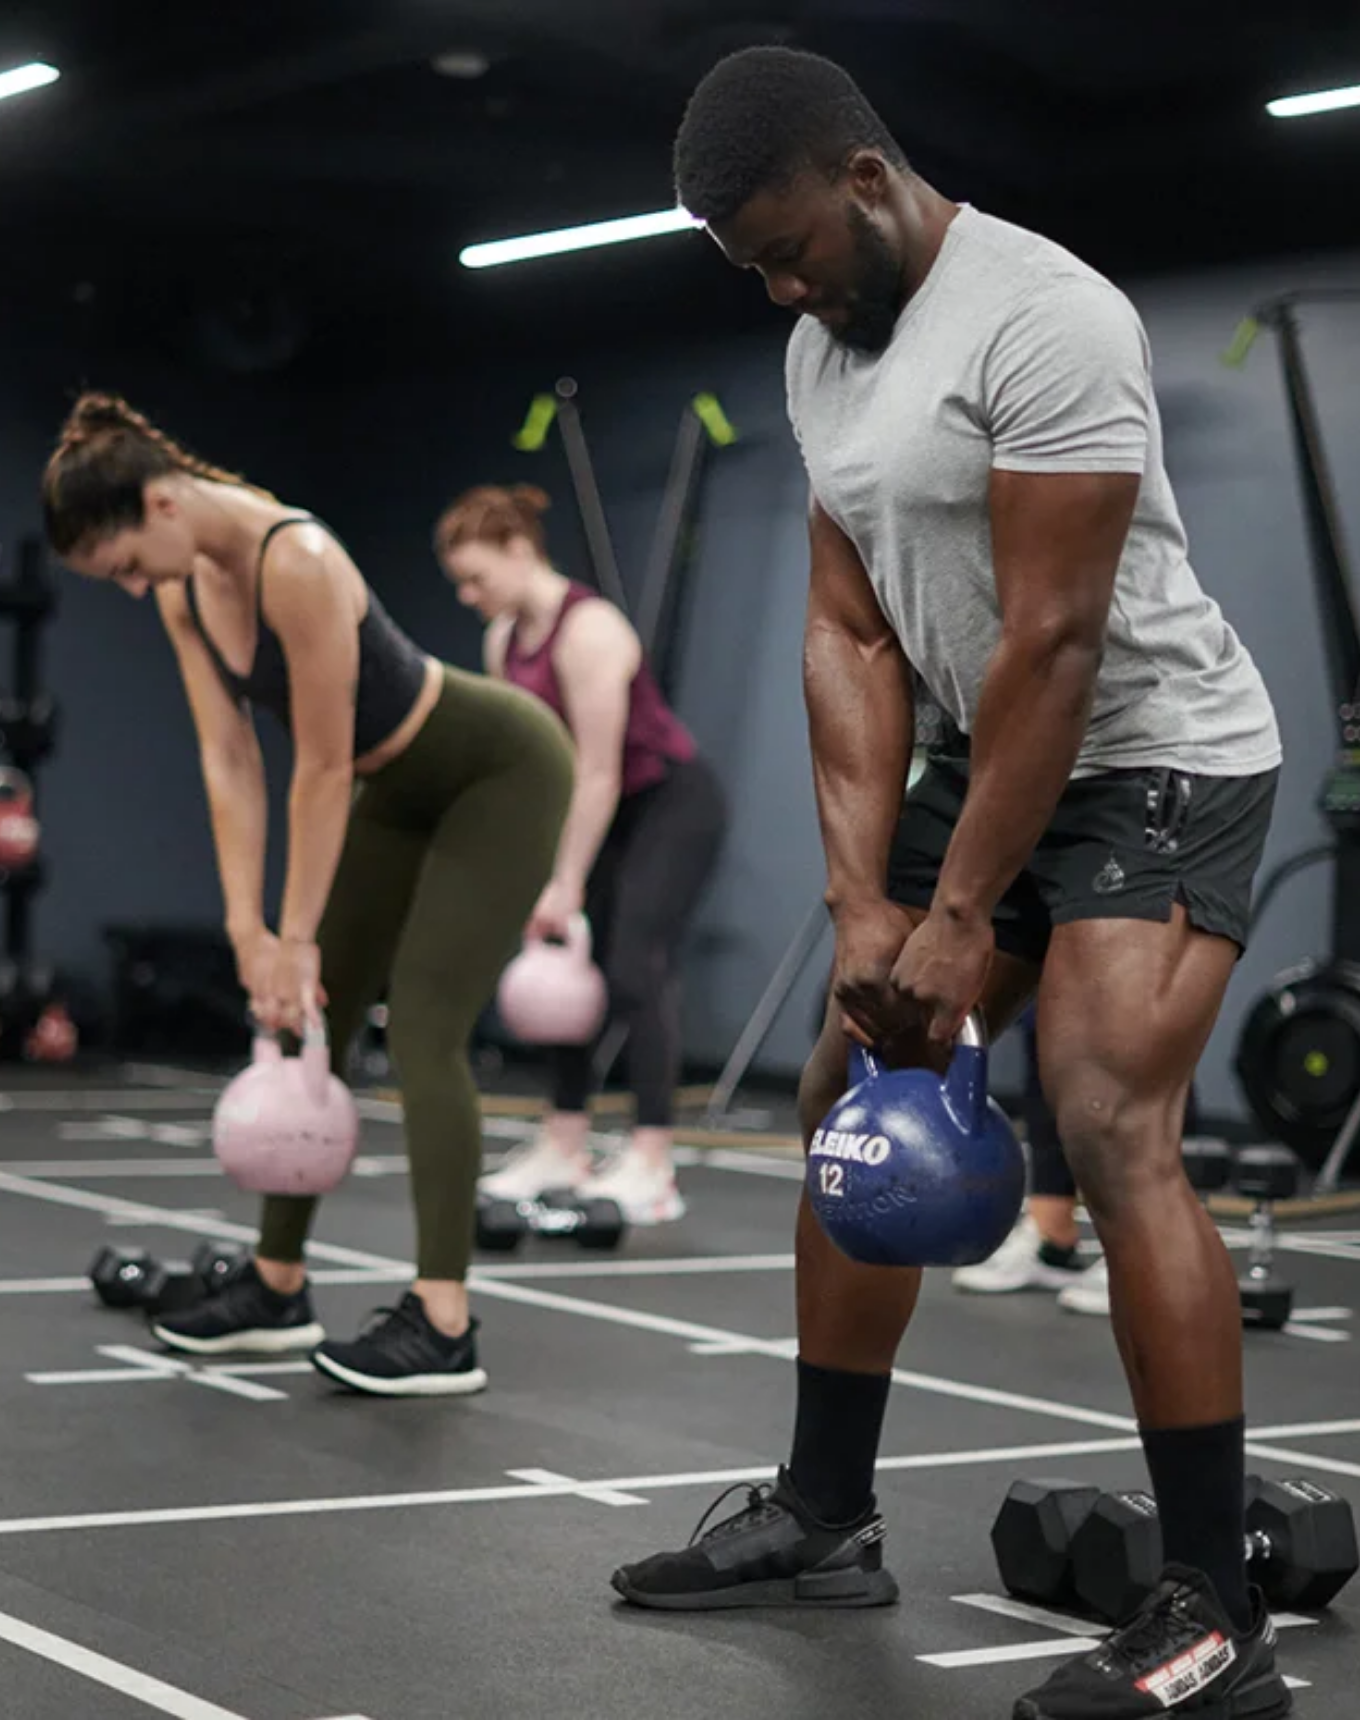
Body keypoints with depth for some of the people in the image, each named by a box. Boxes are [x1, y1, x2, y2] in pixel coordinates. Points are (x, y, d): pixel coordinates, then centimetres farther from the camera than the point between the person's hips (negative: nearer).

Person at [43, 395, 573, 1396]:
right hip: (401, 786, 9)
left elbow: (323, 769, -27)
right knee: (309, 1020, 8)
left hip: (502, 771, -9)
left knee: (424, 1025, -18)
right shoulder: (184, 590, -7)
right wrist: (250, 931, -14)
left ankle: (443, 1328, -20)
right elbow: (230, 762, -8)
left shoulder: (296, 564, -33)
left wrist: (296, 938, -19)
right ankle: (279, 1286, 19)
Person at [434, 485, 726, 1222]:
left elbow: (598, 772, -25)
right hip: (615, 810, 9)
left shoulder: (587, 631, -26)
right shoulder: (504, 638, 1)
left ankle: (651, 1170, -17)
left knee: (637, 971, -16)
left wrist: (566, 884, -22)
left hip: (673, 803, -9)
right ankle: (564, 1148, 13)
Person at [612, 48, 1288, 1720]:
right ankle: (825, 1518, 22)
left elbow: (1052, 642, -24)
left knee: (1112, 1130, -21)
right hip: (990, 754, 9)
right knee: (849, 1094, 9)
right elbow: (850, 637, 2)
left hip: (1156, 758, -9)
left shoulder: (1040, 318, -22)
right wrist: (864, 904, -7)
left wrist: (962, 918, -22)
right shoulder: (821, 353, 5)